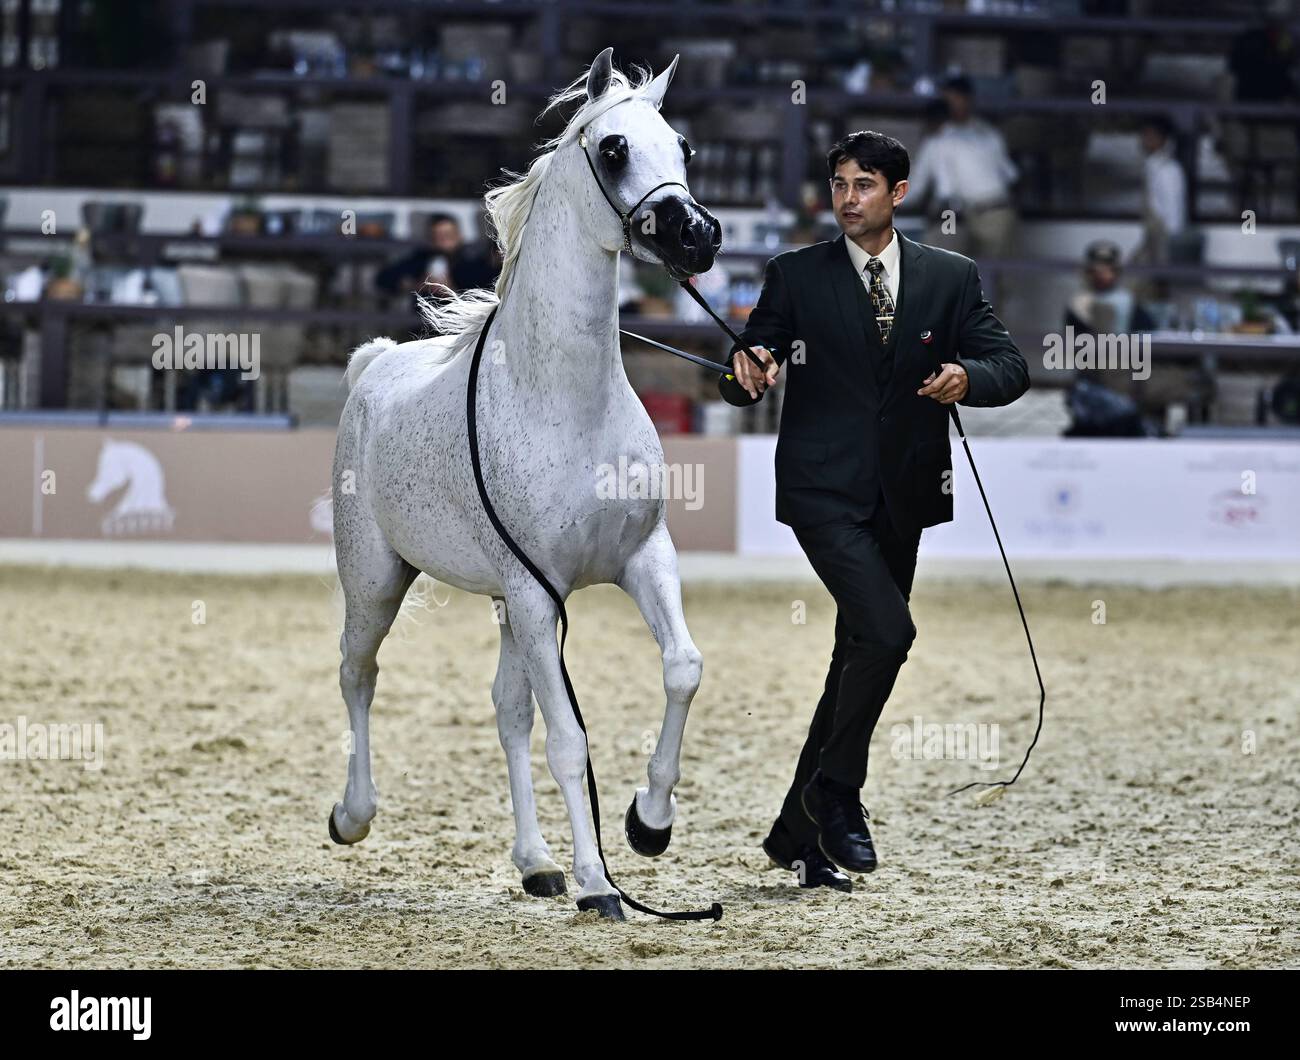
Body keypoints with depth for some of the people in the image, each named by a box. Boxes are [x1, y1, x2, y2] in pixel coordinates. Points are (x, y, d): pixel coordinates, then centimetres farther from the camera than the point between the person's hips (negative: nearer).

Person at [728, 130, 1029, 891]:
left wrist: (968, 377, -21)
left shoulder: (953, 278, 7)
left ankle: (798, 832, 20)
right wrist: (752, 366, -22)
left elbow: (1011, 366, 1)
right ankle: (837, 790, -5)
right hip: (825, 492, -4)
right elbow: (758, 353, 2)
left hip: (903, 497, 4)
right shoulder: (796, 276, 3)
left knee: (858, 661, 9)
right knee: (887, 629, -22)